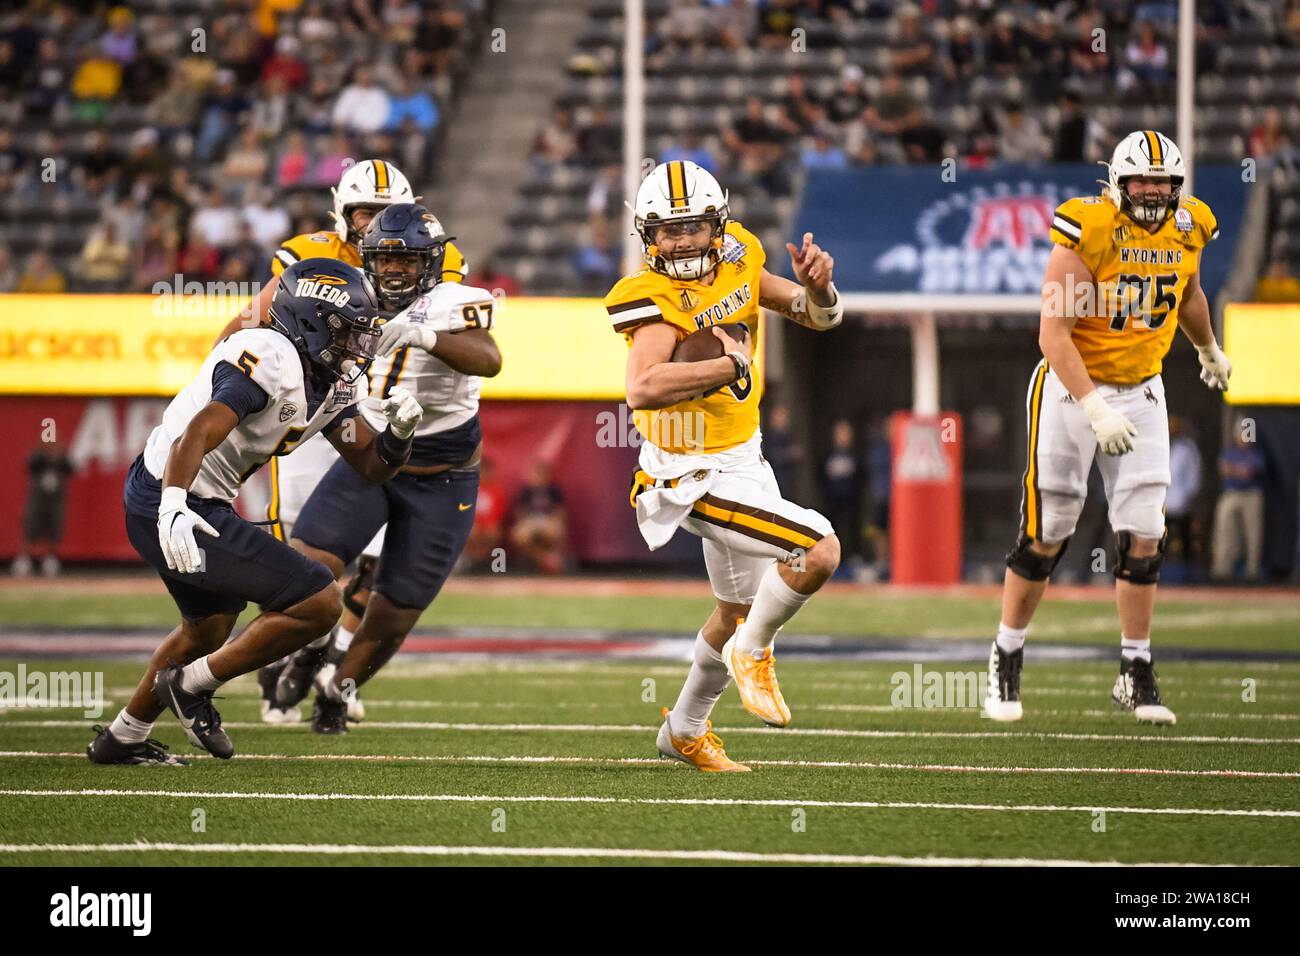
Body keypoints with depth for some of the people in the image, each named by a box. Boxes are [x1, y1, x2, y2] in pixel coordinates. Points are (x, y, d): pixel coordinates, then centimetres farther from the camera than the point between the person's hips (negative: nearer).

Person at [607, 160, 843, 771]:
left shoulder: (736, 259, -4)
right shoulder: (656, 302, -26)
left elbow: (822, 317, 5)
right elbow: (643, 389, -44)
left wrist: (815, 284, -17)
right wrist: (731, 365, -36)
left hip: (741, 459, 9)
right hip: (696, 478, -9)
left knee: (740, 606, 24)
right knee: (819, 551, -21)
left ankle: (685, 731, 43)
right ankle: (752, 652, 4)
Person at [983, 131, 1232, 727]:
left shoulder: (1186, 232, -2)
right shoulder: (1086, 235, -20)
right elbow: (1053, 334, -23)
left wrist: (1209, 351, 40)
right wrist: (1095, 409, -32)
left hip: (1140, 393, 4)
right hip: (1071, 387, -4)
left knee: (1143, 538, -2)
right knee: (1045, 538, 1)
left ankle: (1135, 675, 9)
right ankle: (1005, 662, 17)